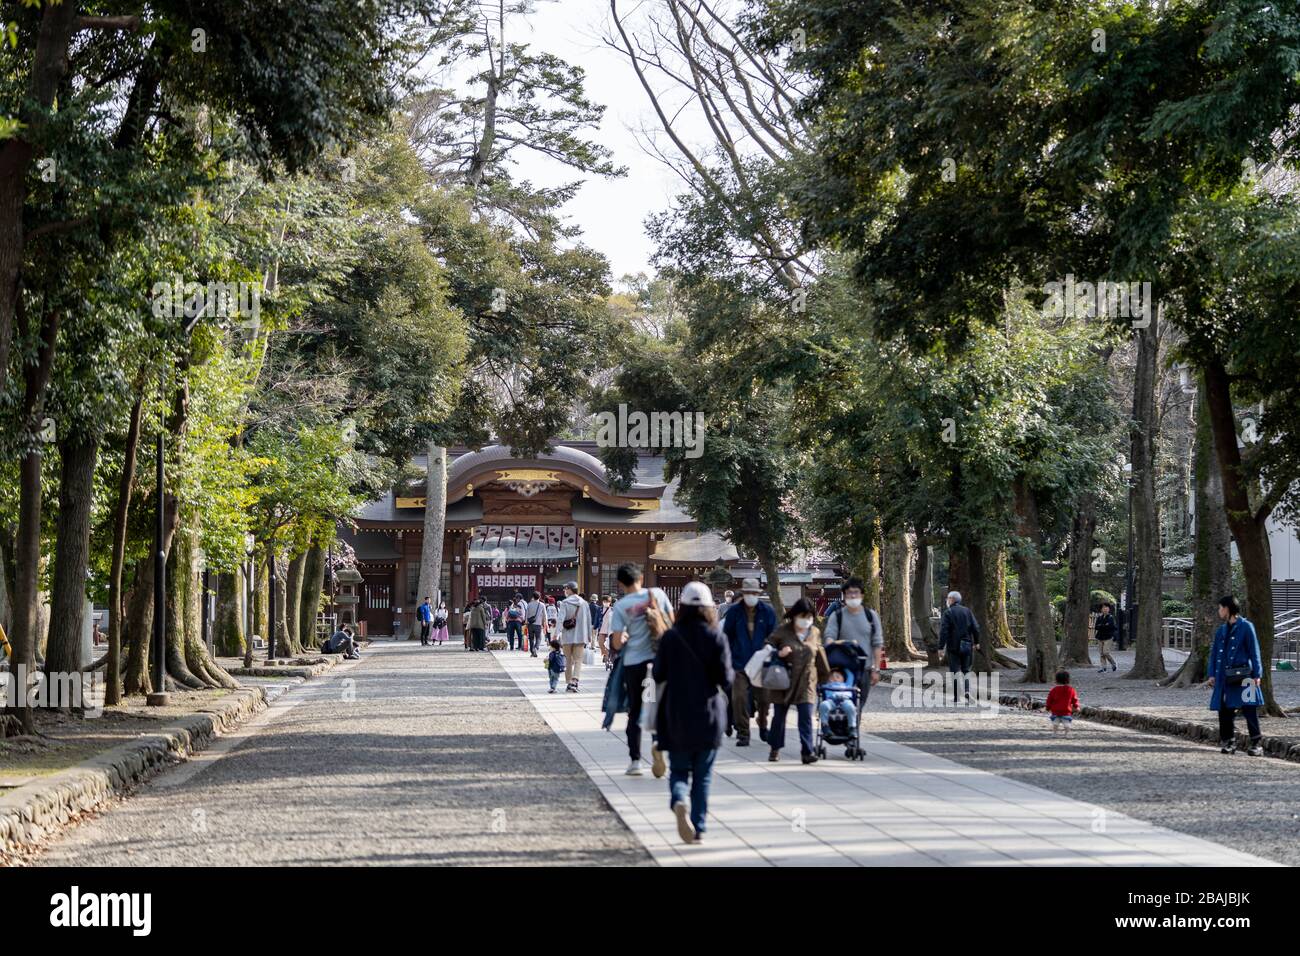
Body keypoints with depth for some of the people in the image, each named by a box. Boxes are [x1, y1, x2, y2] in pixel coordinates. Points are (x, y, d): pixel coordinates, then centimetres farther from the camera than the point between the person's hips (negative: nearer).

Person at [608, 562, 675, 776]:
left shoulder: (621, 606, -6)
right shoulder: (657, 594, -1)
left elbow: (616, 643, -8)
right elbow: (672, 622, 4)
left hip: (634, 662, -1)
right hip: (659, 658, 1)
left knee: (635, 711, 10)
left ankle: (634, 760, 11)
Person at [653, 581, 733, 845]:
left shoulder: (669, 637, -6)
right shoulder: (716, 638, -8)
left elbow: (659, 675, -3)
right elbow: (726, 678, -10)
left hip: (676, 716, 0)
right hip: (709, 715, 0)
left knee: (679, 770, 11)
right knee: (703, 775, 13)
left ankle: (679, 802, -19)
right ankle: (699, 829, 11)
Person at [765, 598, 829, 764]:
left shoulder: (815, 633, 6)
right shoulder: (782, 632, -4)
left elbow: (820, 656, 16)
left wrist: (826, 676, 21)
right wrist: (778, 653, -18)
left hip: (806, 682, 1)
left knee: (806, 717, -9)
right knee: (779, 715, 10)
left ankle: (807, 752, -10)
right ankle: (775, 749, 26)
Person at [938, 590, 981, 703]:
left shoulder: (948, 613, -8)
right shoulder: (967, 611, 4)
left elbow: (943, 632, -14)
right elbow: (975, 627, 1)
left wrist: (941, 647, -11)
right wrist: (976, 642, 13)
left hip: (953, 647, -3)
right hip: (967, 646, 4)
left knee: (954, 671, 4)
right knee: (966, 670, 15)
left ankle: (956, 697, 2)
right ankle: (967, 690, -6)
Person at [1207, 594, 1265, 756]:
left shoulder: (1246, 627, -2)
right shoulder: (1221, 630, 15)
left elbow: (1254, 652, -3)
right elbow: (1214, 653, 16)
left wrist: (1257, 674, -8)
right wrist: (1211, 674, 7)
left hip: (1243, 676, -6)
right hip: (1224, 677, 6)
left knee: (1250, 710, -7)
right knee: (1225, 711, 5)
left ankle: (1256, 744, -4)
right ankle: (1229, 742, 14)